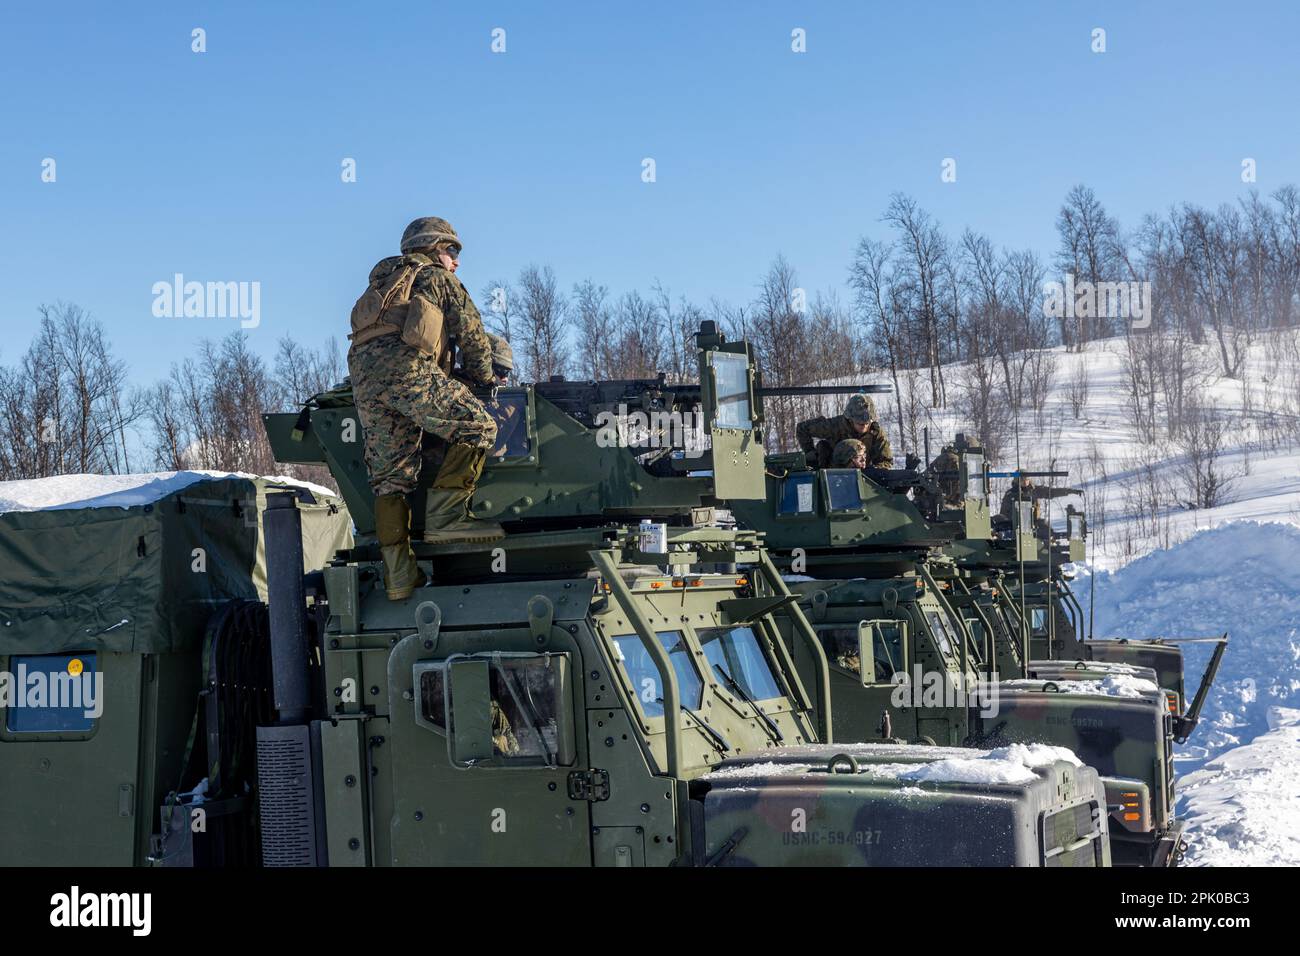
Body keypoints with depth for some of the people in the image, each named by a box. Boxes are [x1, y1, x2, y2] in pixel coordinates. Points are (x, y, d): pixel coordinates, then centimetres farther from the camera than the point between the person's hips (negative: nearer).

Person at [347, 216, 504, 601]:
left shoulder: (383, 278, 37)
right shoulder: (438, 278, 17)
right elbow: (471, 335, 14)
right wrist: (484, 379, 29)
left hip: (362, 374, 7)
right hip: (406, 367, -7)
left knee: (391, 476, 5)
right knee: (477, 426, -2)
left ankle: (398, 575, -1)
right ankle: (445, 515, -13)